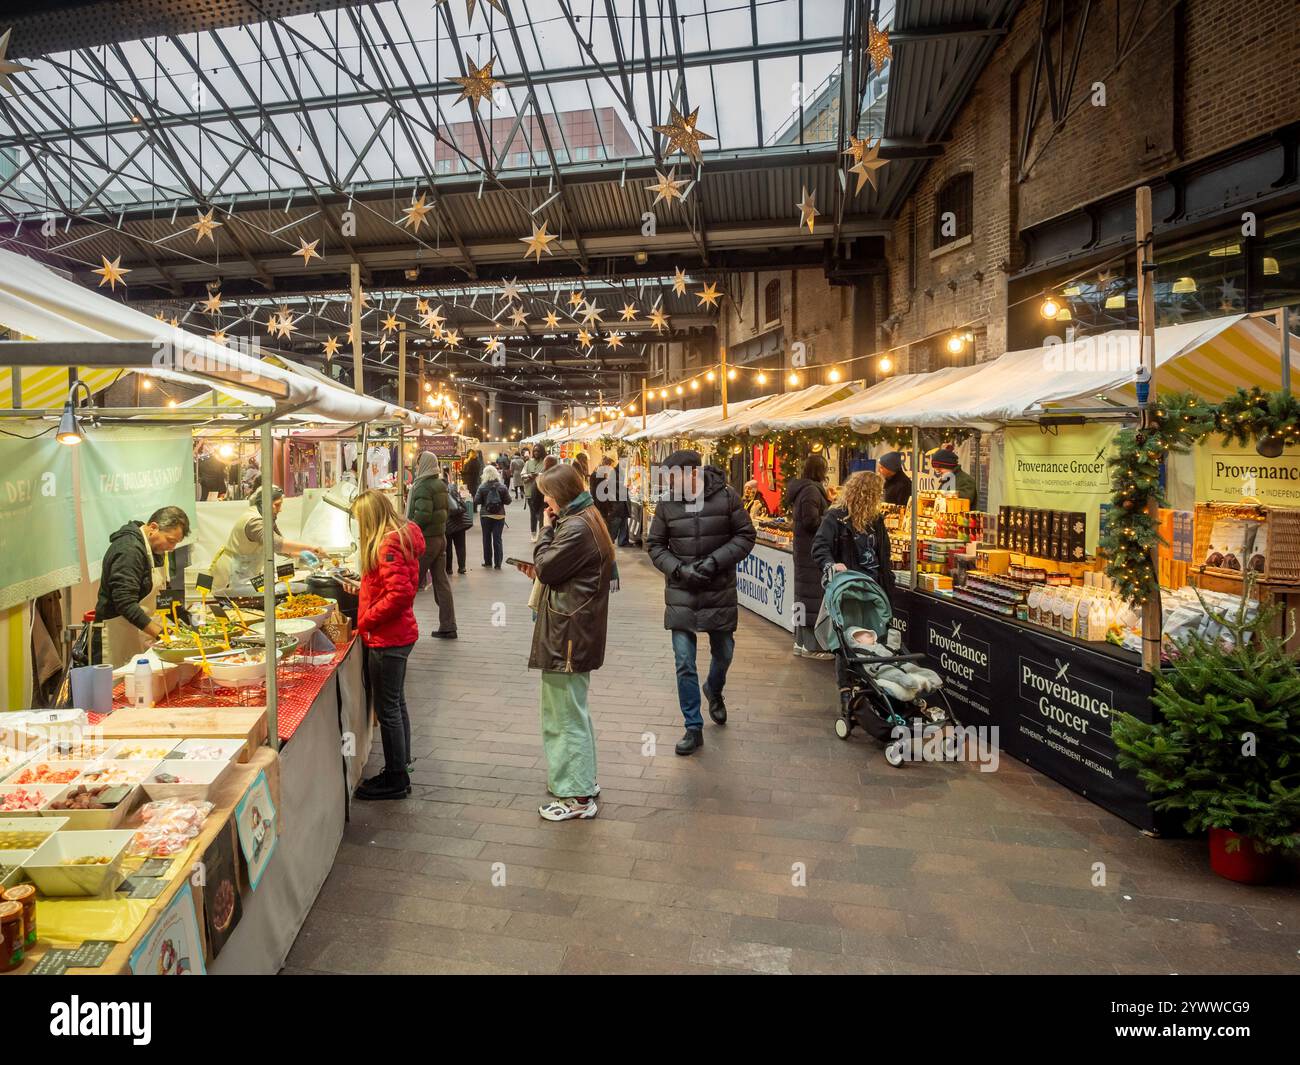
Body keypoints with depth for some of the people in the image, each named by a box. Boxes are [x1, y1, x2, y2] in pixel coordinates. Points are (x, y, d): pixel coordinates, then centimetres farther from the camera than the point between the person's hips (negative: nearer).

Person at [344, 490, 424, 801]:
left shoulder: (388, 545, -20)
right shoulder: (402, 537, 10)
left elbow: (399, 594, -27)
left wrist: (365, 620, -18)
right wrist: (363, 589, 15)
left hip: (388, 638, -10)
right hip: (398, 634, 10)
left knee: (387, 709, 0)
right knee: (396, 703, 18)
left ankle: (396, 781, 12)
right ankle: (400, 769, 30)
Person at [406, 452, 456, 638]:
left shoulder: (423, 486, -14)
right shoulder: (441, 484, 12)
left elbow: (423, 514, -23)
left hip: (425, 539, -8)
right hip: (441, 537, 8)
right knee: (441, 582, 8)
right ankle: (448, 627, 9)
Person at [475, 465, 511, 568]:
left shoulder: (482, 487, -8)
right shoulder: (502, 487, -5)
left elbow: (476, 501, -8)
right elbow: (508, 501, -2)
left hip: (485, 516, -1)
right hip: (500, 516, 1)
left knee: (487, 539, 11)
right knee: (497, 539, 3)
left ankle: (488, 562, 16)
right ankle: (498, 564, 3)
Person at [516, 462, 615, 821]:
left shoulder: (575, 528, -19)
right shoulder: (587, 521, 14)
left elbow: (546, 567, -16)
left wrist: (546, 529, -6)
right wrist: (541, 573, 6)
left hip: (567, 633, -11)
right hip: (575, 632, 11)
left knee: (567, 714, -1)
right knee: (573, 709, 21)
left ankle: (577, 797, 10)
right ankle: (581, 780, 35)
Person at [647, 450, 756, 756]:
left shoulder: (726, 497, -8)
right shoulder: (666, 503, -5)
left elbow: (745, 536, -3)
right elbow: (655, 546, 2)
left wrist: (715, 561, -16)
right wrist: (679, 569, -14)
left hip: (720, 593, 0)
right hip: (681, 596, 0)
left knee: (723, 654, 18)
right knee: (684, 664, 0)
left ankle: (714, 691, 51)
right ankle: (694, 728, 14)